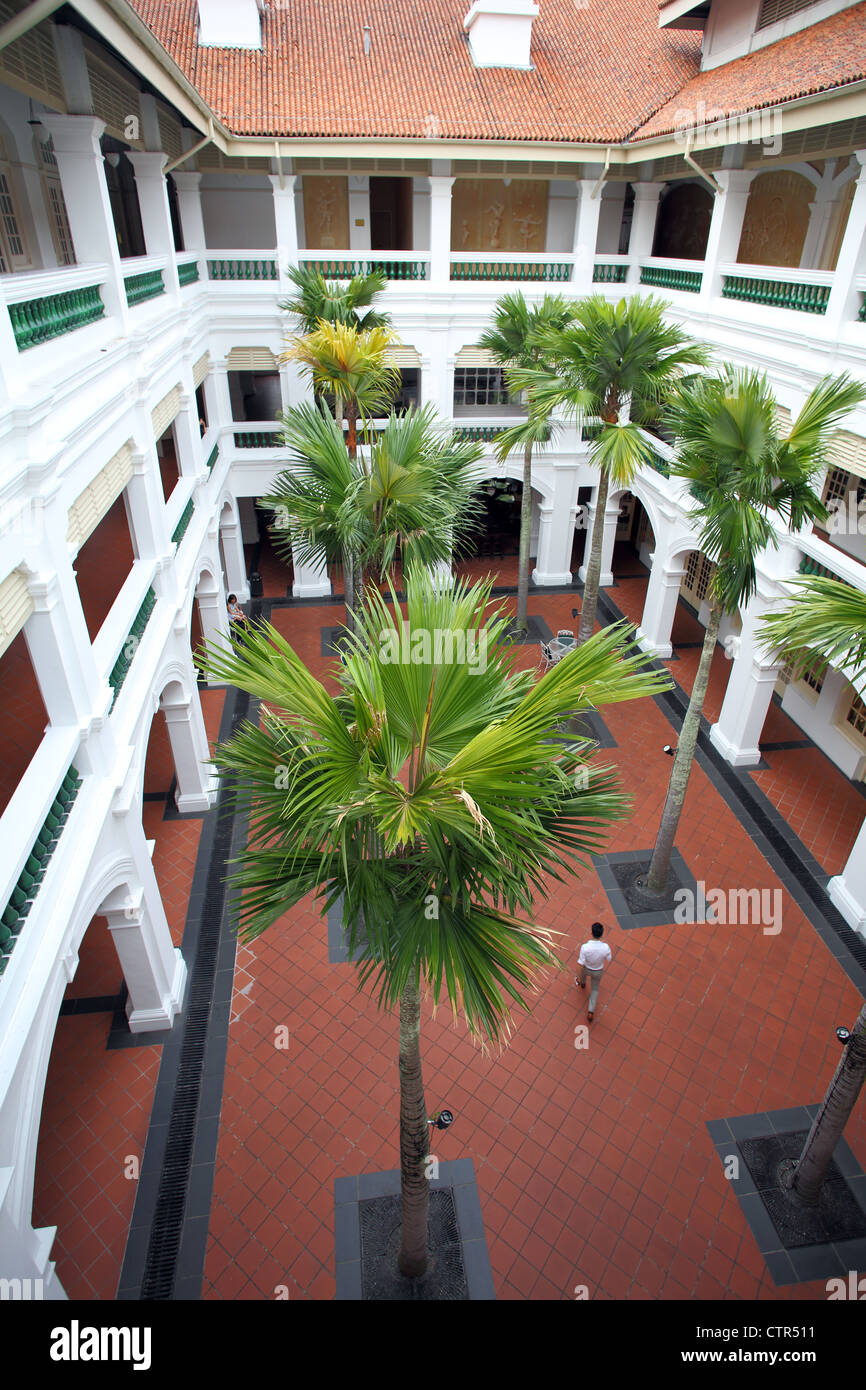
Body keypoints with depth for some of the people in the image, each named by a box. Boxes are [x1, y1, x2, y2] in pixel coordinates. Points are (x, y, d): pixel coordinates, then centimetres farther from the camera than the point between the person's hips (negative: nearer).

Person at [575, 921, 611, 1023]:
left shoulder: (585, 947, -38)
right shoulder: (605, 947, -33)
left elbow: (581, 964, -28)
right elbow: (609, 960, -13)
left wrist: (580, 977, -11)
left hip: (587, 969, 0)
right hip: (598, 971, 0)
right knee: (595, 989, 26)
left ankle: (582, 983, 69)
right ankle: (591, 1012, 24)